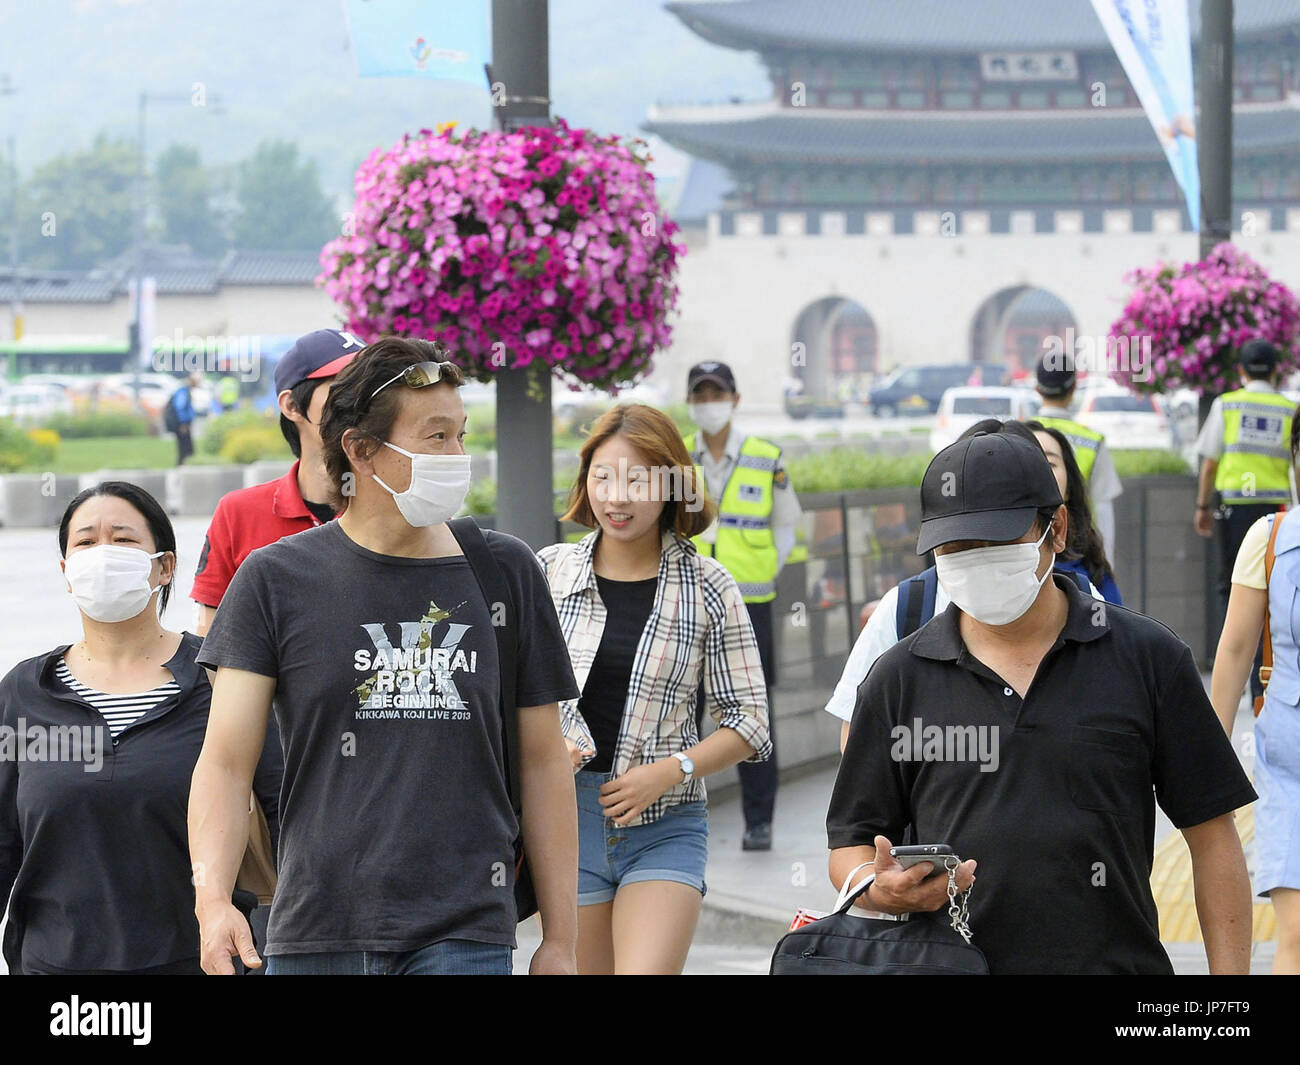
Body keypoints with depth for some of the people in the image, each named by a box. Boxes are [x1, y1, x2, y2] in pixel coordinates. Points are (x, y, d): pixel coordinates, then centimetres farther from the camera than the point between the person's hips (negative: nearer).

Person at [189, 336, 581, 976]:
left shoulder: (503, 573, 8)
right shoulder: (275, 580, 2)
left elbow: (543, 762, 12)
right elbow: (226, 761, -2)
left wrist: (561, 940, 10)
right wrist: (212, 898, -19)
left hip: (466, 936, 0)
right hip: (312, 934, 0)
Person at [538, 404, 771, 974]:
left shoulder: (707, 587, 1)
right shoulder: (548, 571, 5)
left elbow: (749, 719, 3)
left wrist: (672, 769, -11)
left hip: (664, 825, -2)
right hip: (565, 816, 2)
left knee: (648, 970, -18)